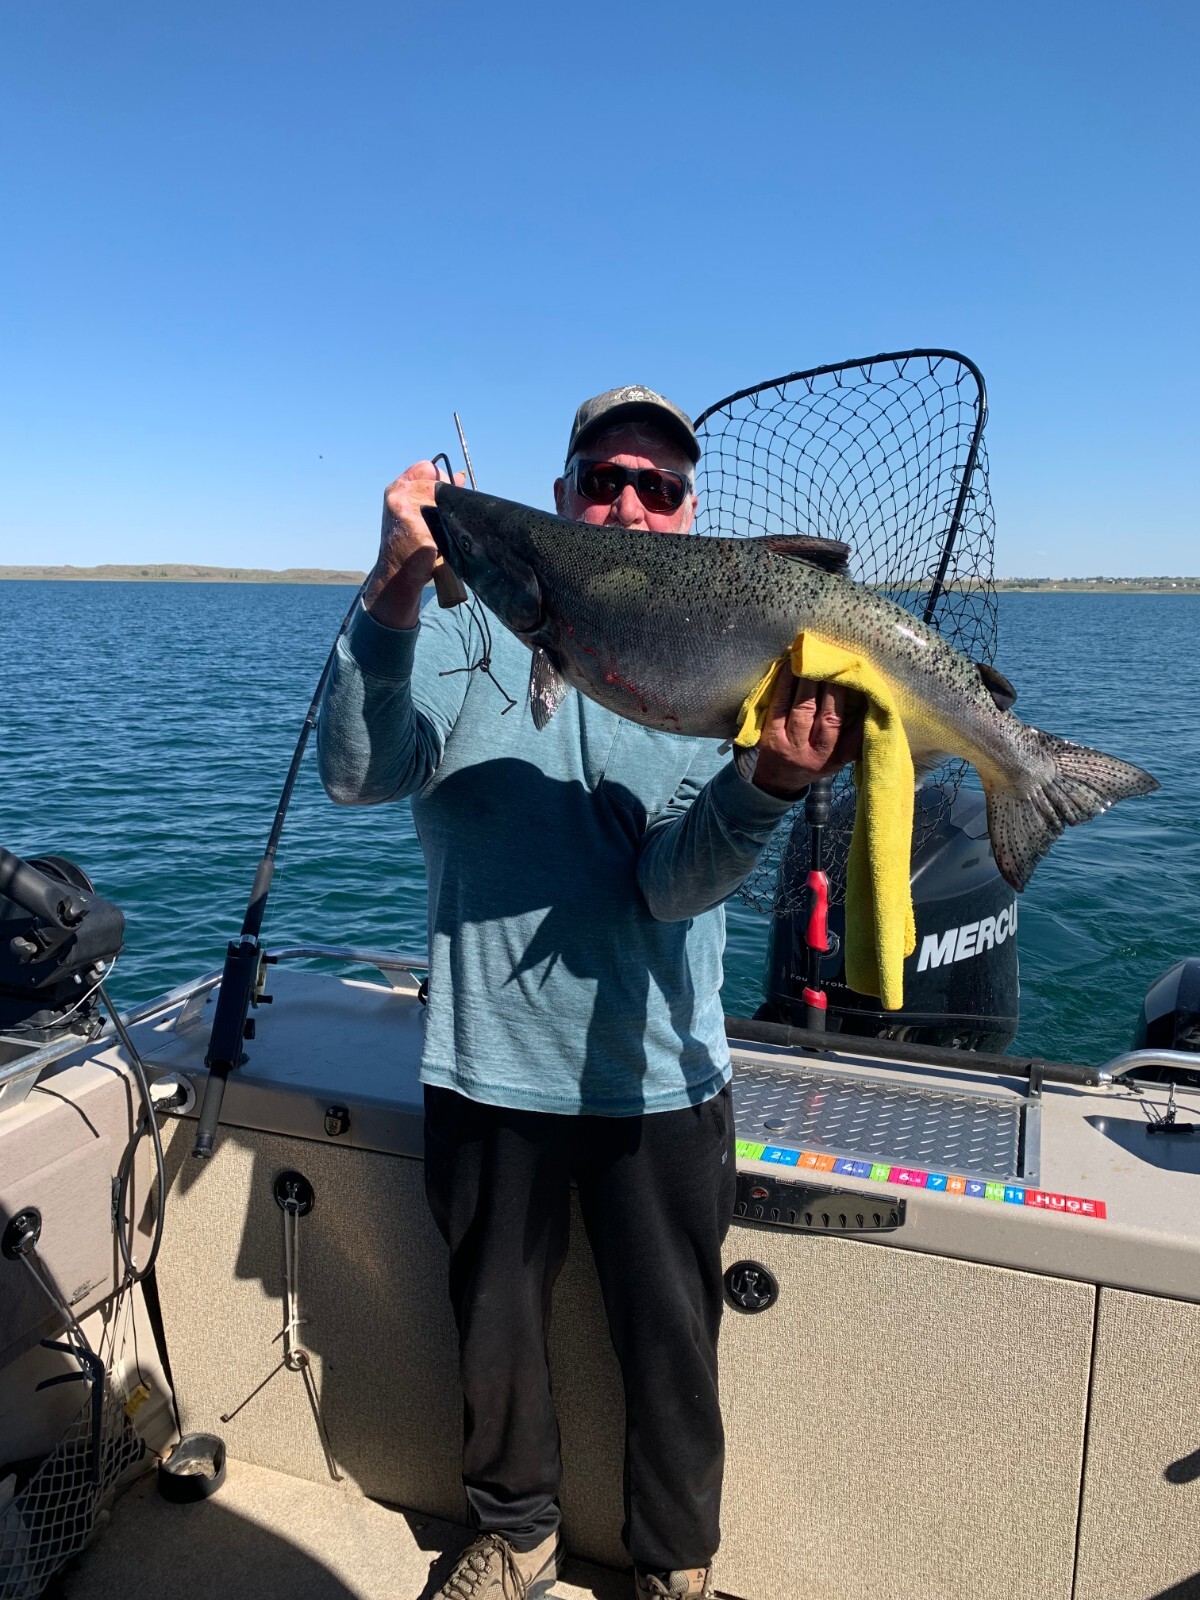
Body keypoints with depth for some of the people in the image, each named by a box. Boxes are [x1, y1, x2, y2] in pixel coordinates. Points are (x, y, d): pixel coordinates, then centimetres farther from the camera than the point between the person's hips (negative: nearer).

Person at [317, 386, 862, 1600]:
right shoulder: (467, 627, -2)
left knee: (672, 1340, 15)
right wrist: (393, 599, -32)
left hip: (658, 1073, 0)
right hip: (488, 1060, 1)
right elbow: (357, 776, -18)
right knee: (496, 1318, 20)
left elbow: (674, 884, -16)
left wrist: (773, 784, -36)